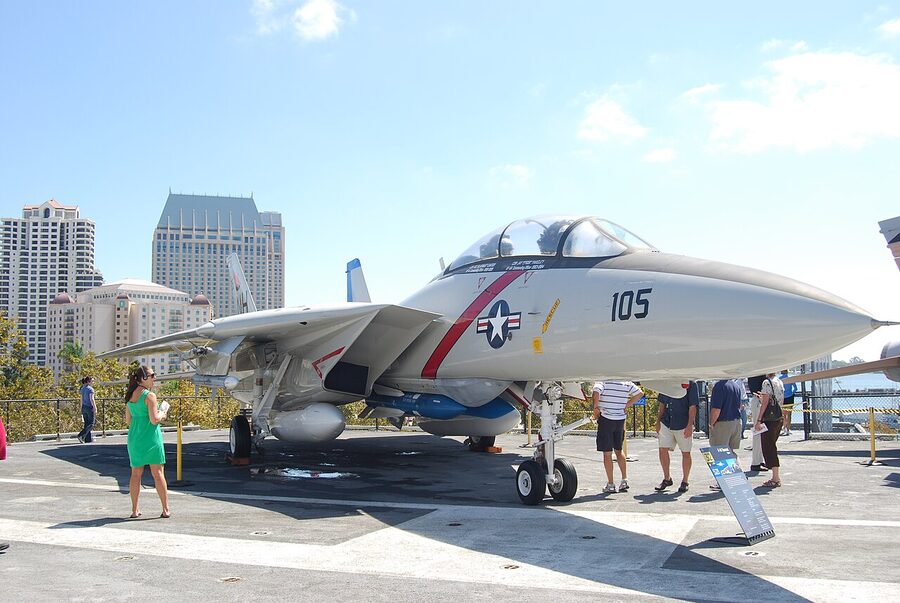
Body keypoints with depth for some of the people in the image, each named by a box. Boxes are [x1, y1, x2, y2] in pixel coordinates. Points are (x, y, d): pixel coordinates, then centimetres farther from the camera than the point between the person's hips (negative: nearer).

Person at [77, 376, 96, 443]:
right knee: (91, 424, -1)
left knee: (87, 423, 10)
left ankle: (88, 439, 11)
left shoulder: (82, 389, 12)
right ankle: (81, 435, -13)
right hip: (90, 407, -8)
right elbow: (91, 399, -18)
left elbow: (82, 399, 15)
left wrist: (82, 409, 20)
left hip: (84, 407, 8)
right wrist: (95, 409, -17)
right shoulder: (90, 389, -13)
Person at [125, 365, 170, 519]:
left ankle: (135, 510, 15)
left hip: (134, 437, 6)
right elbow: (154, 419, -18)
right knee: (158, 473, 0)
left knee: (136, 474, 12)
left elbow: (128, 421, 14)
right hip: (151, 437, -6)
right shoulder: (149, 395, -14)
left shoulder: (130, 396, 8)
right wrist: (162, 414, 1)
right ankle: (165, 509, 3)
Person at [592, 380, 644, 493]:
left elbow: (596, 393, -29)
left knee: (607, 453, 4)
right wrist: (627, 406, 12)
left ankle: (610, 485, 8)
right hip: (620, 420, 5)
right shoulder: (626, 382, 3)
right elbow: (640, 393, 11)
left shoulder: (603, 381, -13)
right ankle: (624, 480, 18)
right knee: (619, 451, 22)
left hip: (606, 419, -5)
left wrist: (596, 408, -13)